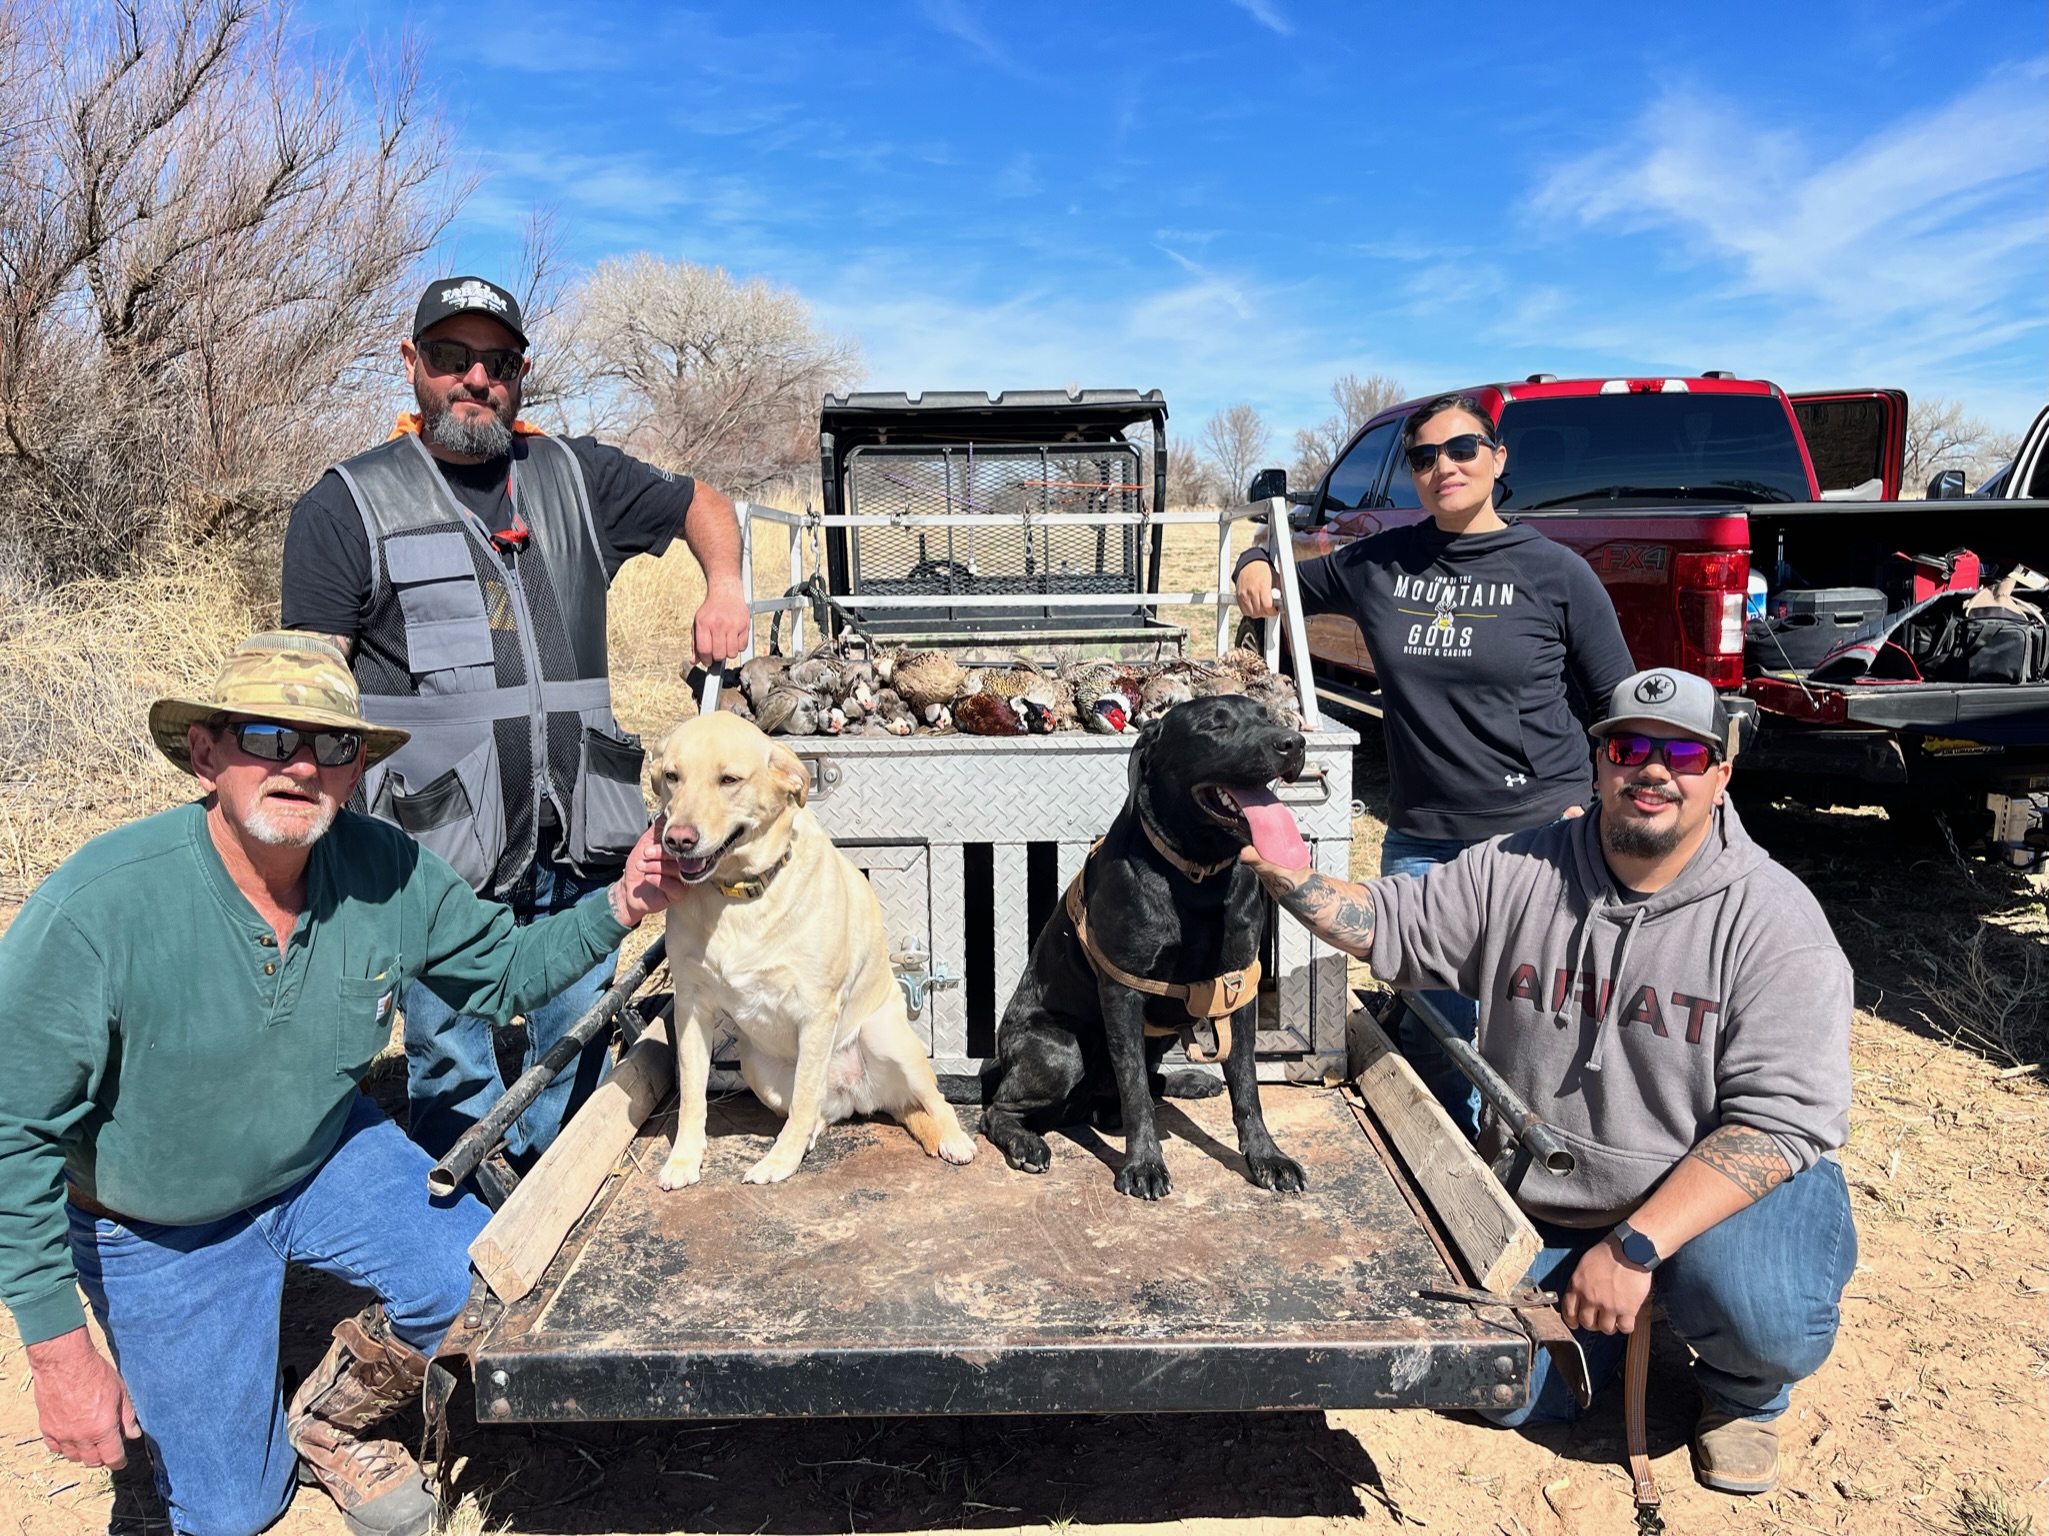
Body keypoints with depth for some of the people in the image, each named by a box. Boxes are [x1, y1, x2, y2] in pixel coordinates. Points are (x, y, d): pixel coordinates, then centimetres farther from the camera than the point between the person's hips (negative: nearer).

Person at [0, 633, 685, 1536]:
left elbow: (502, 970, -3)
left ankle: (329, 1420, 15)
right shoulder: (95, 909, -31)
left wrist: (616, 910, -22)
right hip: (160, 1229, -3)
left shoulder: (385, 873, -19)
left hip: (327, 1156, 3)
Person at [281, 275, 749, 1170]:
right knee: (453, 1076, 3)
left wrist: (724, 587, 4)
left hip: (577, 847, 4)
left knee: (578, 1056, 14)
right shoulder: (346, 506, 2)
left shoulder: (576, 477, 11)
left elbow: (702, 505, 25)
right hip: (439, 852, -3)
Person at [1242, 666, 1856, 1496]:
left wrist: (1634, 1246, -29)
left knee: (1762, 1313, -32)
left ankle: (1740, 1394, 6)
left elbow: (1781, 1115, -22)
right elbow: (1389, 925, -1)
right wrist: (1283, 870, -21)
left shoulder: (1772, 919, -17)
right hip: (1543, 1207, 3)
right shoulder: (1516, 875, -6)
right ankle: (1628, 1304, 25)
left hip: (1728, 1190, -3)